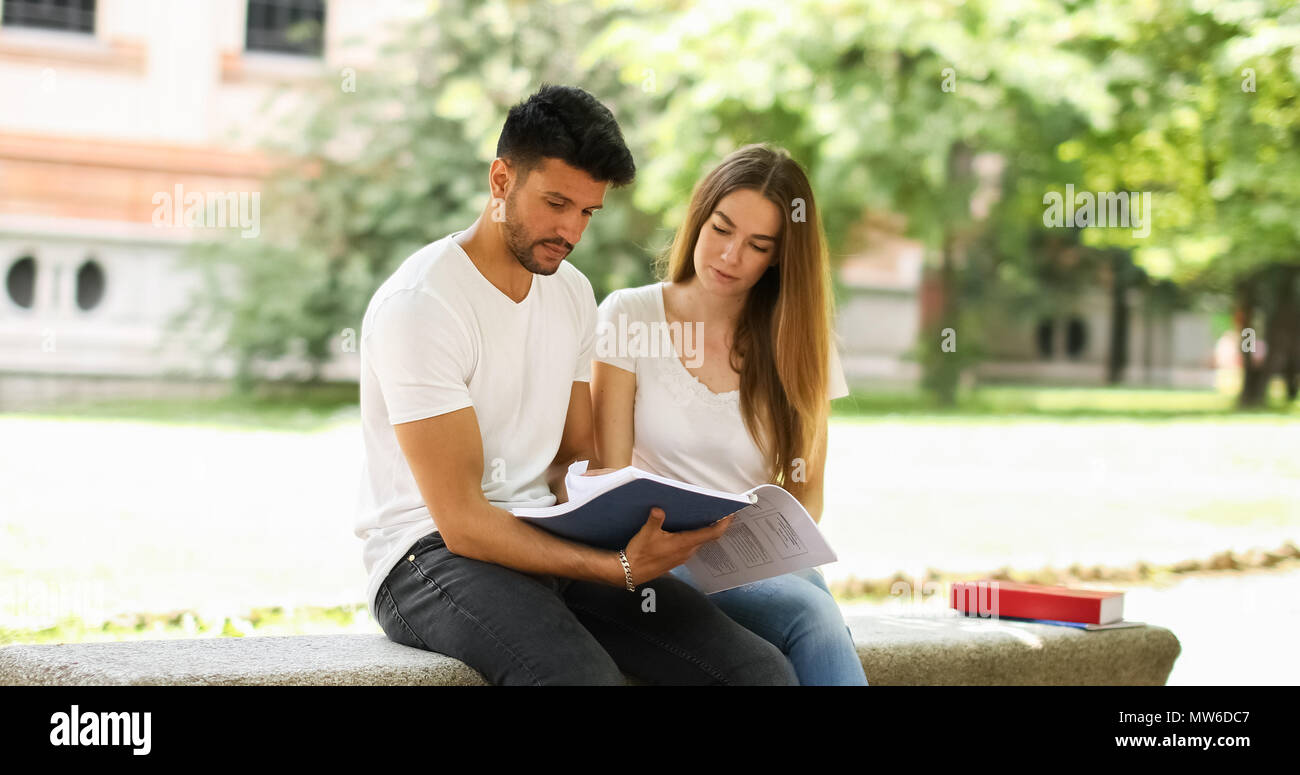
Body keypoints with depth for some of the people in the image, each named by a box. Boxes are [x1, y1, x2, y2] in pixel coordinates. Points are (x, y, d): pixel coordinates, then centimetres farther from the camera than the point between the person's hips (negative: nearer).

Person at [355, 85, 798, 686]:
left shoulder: (572, 293, 12)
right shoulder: (418, 305, -14)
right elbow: (463, 521, -19)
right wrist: (620, 569, -27)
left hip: (549, 543, 7)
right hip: (432, 557, -7)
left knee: (762, 671, -15)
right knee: (582, 676, -39)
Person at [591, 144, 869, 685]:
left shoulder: (799, 344, 10)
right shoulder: (630, 316, 3)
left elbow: (805, 493, 12)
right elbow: (611, 476, -1)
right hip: (662, 557, -3)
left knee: (817, 614, -34)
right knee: (813, 615, -34)